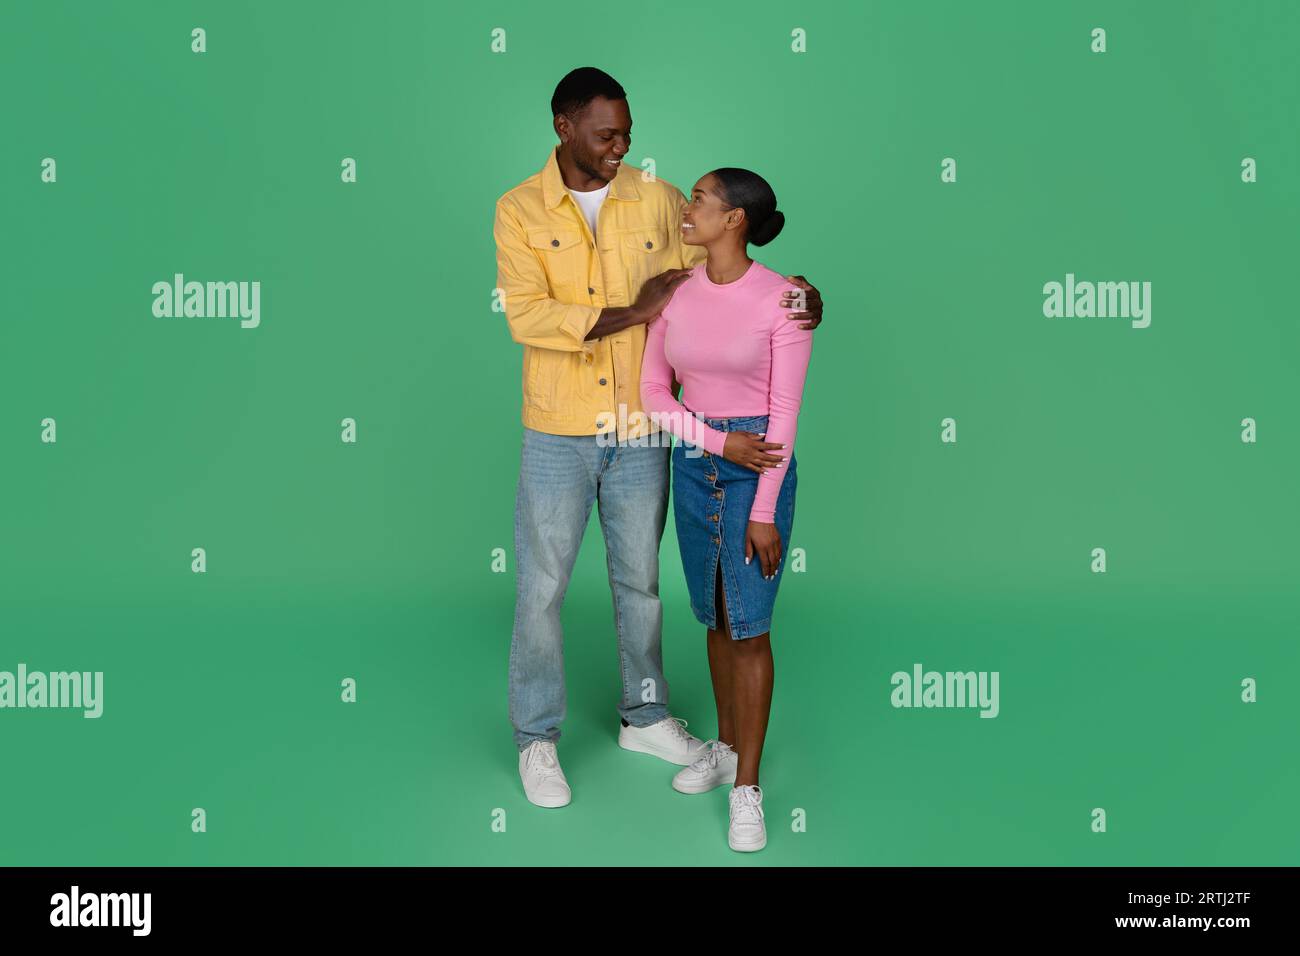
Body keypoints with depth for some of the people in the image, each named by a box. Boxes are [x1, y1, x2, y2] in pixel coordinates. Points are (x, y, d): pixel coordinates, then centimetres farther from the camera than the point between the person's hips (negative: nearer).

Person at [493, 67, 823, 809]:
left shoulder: (657, 200, 0)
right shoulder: (520, 210, -6)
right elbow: (528, 317, -17)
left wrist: (791, 289, -13)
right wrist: (634, 311, -19)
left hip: (640, 432, 2)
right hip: (558, 434, -2)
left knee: (640, 580, 16)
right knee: (543, 588, 7)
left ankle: (646, 716, 35)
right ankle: (538, 737, 23)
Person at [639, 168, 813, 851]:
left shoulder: (779, 299, -11)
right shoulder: (676, 292, 2)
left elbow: (784, 410, -11)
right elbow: (654, 392, 4)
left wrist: (764, 511, -12)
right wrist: (720, 442, -11)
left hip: (759, 465, -4)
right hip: (694, 462, 5)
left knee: (748, 625, -3)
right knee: (715, 618, 15)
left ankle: (747, 788, 9)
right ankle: (726, 747, 33)